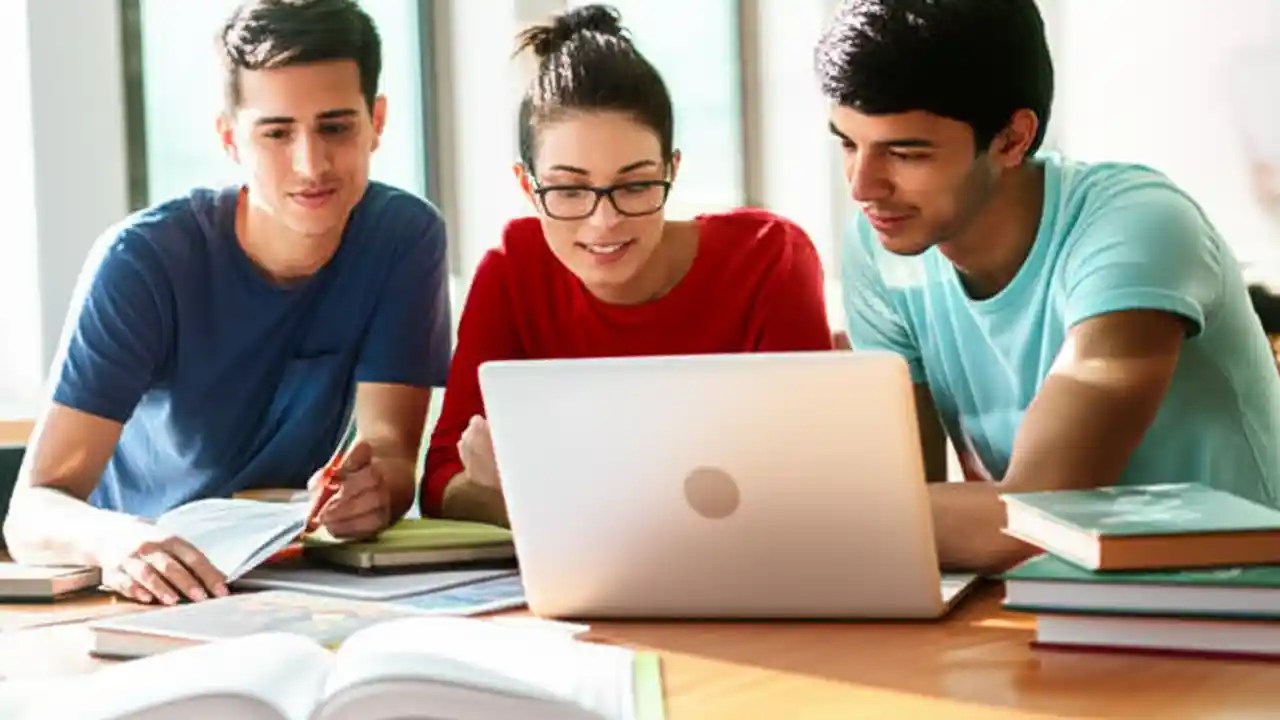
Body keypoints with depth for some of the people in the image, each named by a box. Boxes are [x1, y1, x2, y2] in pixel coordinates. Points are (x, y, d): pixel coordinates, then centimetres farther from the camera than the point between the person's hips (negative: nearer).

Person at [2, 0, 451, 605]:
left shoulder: (404, 238, -9)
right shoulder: (143, 260, -16)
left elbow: (390, 453, -13)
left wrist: (373, 488, -38)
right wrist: (114, 538, -45)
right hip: (145, 593, -1)